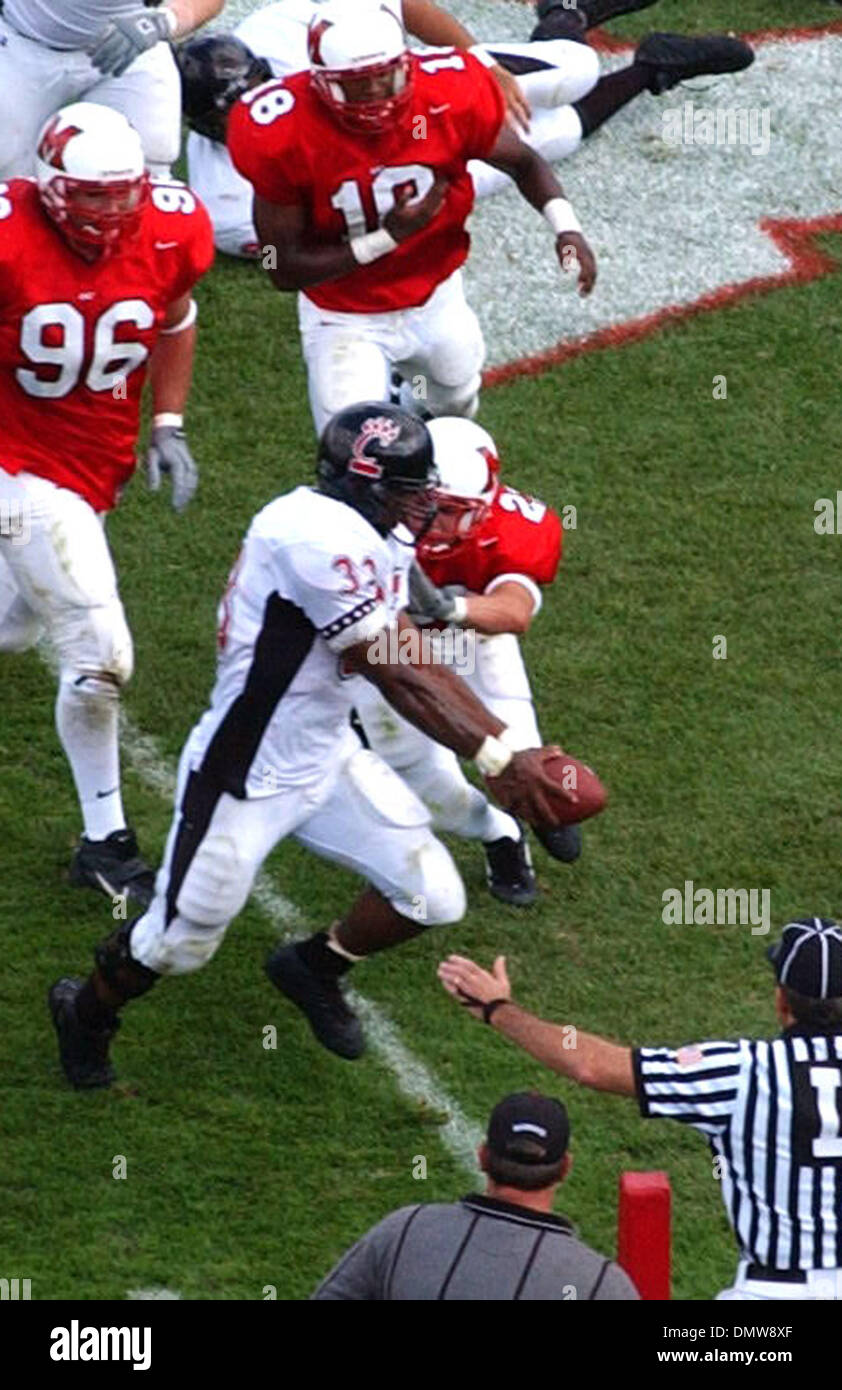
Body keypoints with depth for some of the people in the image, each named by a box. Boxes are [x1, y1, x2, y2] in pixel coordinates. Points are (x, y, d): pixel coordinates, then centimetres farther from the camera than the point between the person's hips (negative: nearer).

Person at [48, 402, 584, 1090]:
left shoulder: (379, 538, 1)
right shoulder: (318, 536, -30)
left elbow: (419, 660, 3)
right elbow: (393, 673, -27)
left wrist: (511, 750, -5)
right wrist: (496, 758, -24)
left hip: (326, 758, 9)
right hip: (246, 776, -9)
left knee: (432, 896, 5)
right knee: (182, 940, 7)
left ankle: (316, 967, 33)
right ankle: (90, 1009, 38)